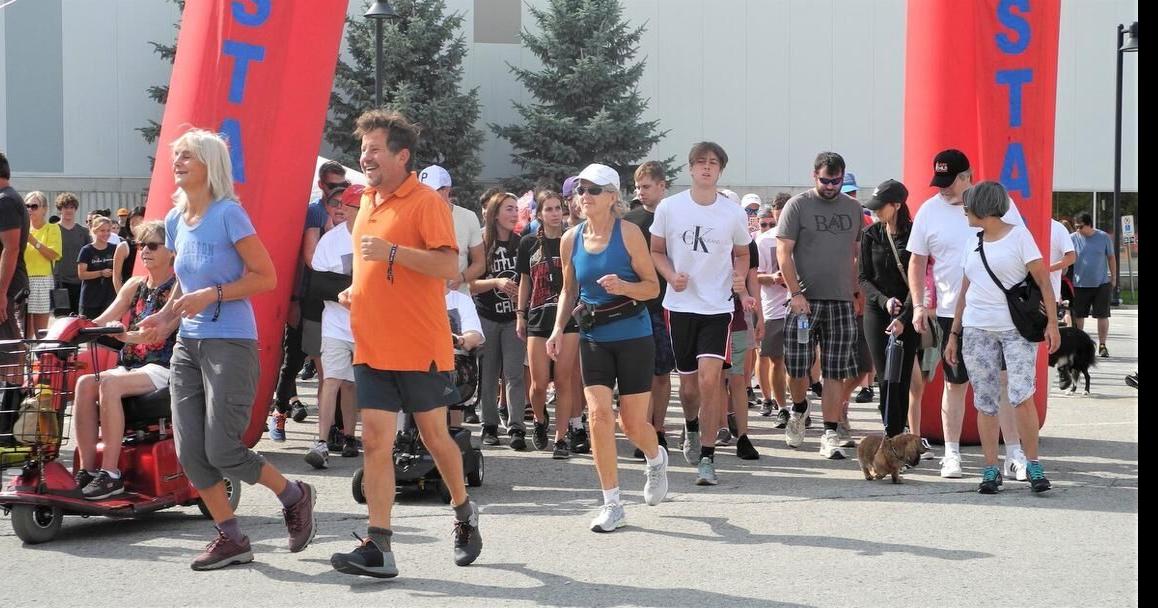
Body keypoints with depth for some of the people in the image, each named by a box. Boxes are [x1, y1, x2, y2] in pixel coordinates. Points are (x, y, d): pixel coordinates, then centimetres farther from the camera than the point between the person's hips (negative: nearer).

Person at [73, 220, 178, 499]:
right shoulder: (135, 285, 20)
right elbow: (103, 321, 11)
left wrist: (128, 335, -31)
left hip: (162, 368, -6)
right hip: (129, 365, 6)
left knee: (109, 384, -32)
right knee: (85, 384, -23)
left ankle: (110, 473, -33)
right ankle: (86, 469, -24)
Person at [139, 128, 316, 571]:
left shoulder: (228, 214, -11)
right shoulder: (175, 221, 10)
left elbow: (266, 277, -12)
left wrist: (212, 295, -20)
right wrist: (166, 316, 5)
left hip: (230, 345, -7)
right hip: (188, 346, 7)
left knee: (222, 452, -9)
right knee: (190, 454, 2)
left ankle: (295, 496, 16)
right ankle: (231, 538, 15)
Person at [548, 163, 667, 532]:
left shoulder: (628, 233, -8)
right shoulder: (571, 240, 4)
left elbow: (653, 287, -5)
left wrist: (623, 286, -24)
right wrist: (558, 329, 4)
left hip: (633, 335, -3)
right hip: (593, 338, 3)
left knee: (632, 423, 2)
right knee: (598, 415, -10)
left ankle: (656, 460, 40)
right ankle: (612, 505, -1)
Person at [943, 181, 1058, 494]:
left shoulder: (1018, 235, -2)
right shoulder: (971, 244, 14)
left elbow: (1043, 281, -5)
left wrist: (1052, 322, -13)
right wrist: (954, 334, 16)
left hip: (1016, 329, -5)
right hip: (977, 330, 5)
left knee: (1022, 396, -13)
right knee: (985, 402, 3)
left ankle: (1033, 465, -2)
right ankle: (991, 469, 8)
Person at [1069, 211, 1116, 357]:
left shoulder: (1104, 237, -1)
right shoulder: (1073, 239, -3)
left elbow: (1111, 258, 8)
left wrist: (1113, 278, 8)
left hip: (1101, 284, 0)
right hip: (1080, 284, 0)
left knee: (1102, 315, 1)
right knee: (1078, 315, 6)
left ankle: (1102, 345, 12)